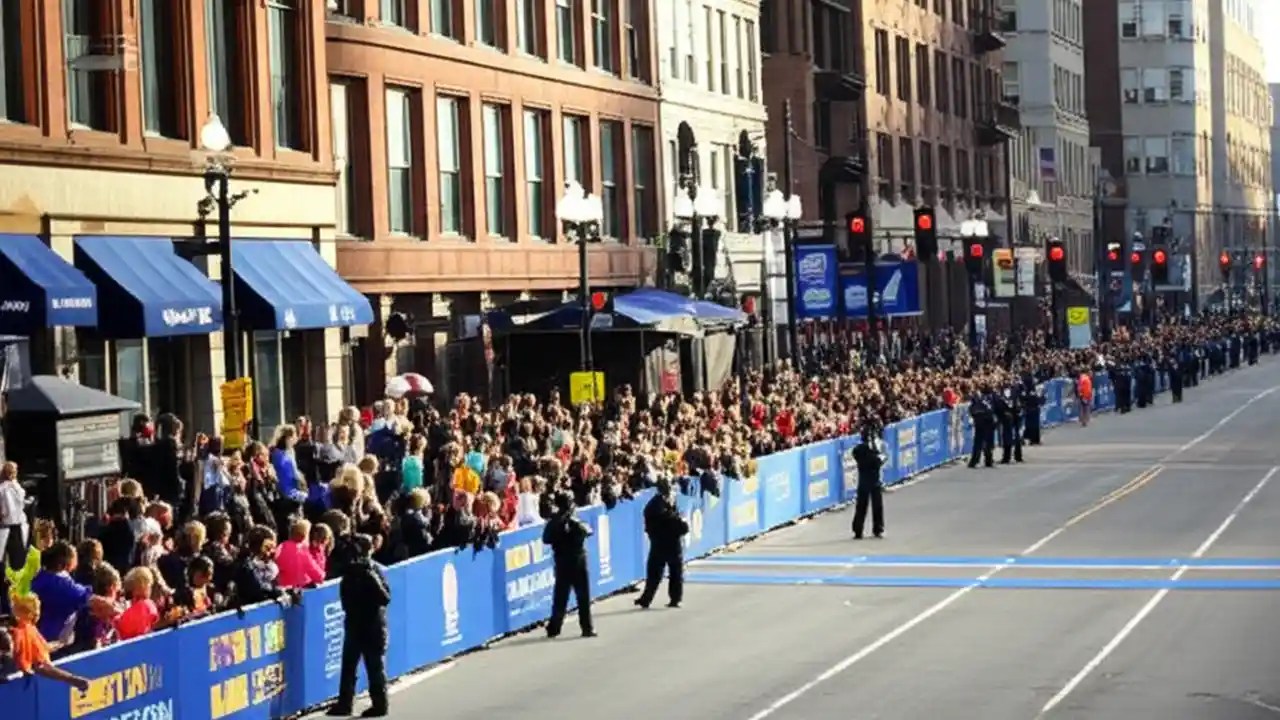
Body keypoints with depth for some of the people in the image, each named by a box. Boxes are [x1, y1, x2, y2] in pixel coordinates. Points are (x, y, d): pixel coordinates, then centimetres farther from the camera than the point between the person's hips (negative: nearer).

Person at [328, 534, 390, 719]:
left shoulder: (376, 571, -9)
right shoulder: (350, 570, 7)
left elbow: (386, 598, -19)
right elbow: (345, 597, 11)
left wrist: (375, 581, -30)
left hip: (374, 627, -6)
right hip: (354, 625, 6)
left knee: (375, 668, 0)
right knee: (348, 666, 9)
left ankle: (379, 704, 6)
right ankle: (344, 703, 16)